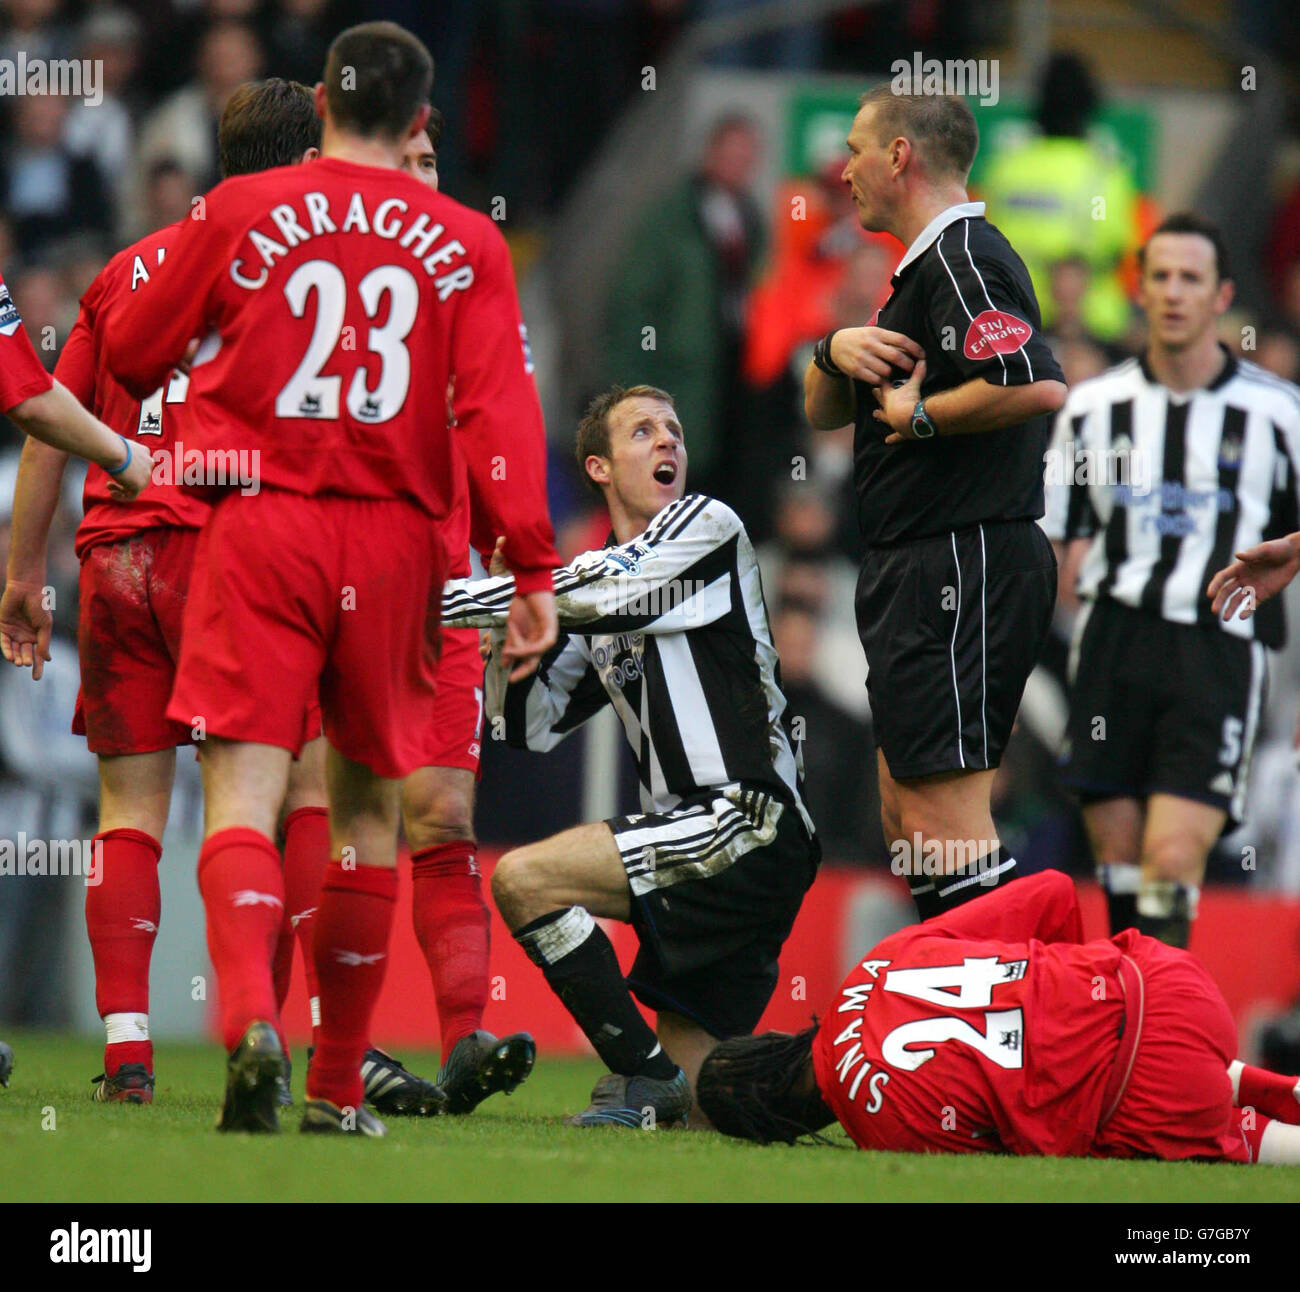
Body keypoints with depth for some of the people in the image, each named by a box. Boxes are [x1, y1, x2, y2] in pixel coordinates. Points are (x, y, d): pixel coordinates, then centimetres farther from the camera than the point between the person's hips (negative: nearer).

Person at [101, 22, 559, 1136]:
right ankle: (340, 1088, 17)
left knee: (244, 790, -8)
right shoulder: (467, 245, 5)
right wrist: (533, 567, -6)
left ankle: (250, 1012, -35)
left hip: (261, 525, -1)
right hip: (393, 541, 1)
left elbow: (134, 355, 12)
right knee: (368, 805, 13)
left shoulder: (242, 211, 4)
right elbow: (500, 408, -5)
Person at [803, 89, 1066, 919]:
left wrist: (918, 416, -16)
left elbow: (1039, 386, -30)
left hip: (961, 564, -11)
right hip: (918, 571, 11)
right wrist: (836, 351, 3)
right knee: (908, 822, 13)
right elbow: (823, 412, 25)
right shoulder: (927, 264, 21)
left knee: (943, 827, -15)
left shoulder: (961, 259, -13)